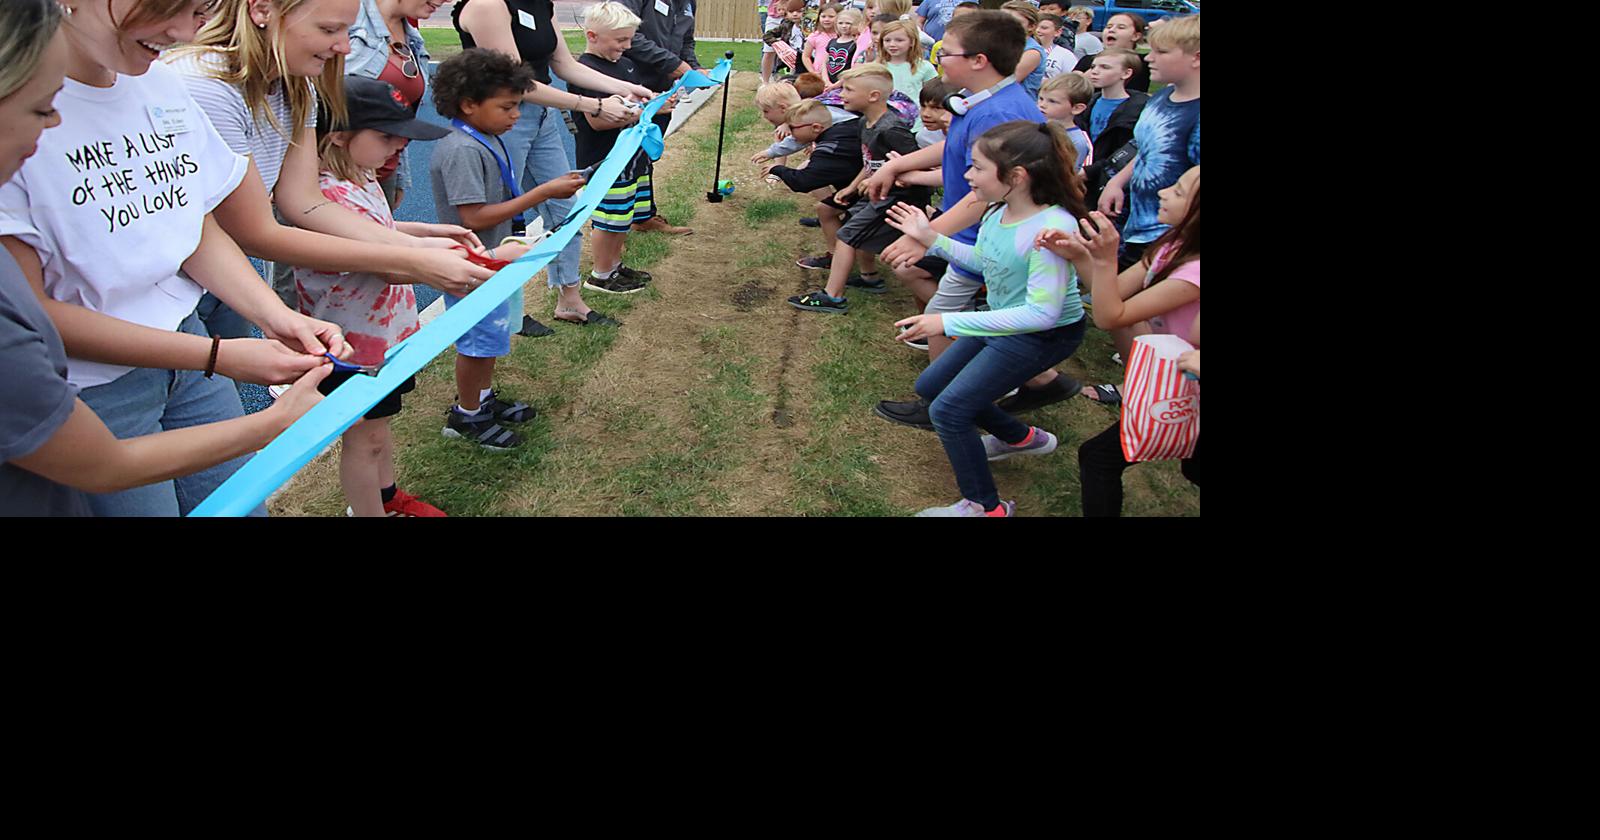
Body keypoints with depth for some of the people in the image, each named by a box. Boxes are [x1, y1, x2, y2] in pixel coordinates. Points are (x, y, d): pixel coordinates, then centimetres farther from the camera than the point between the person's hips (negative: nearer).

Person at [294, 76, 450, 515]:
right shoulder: (331, 196, -30)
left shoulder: (360, 177, 3)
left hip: (386, 328, 10)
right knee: (364, 436, 8)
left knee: (379, 422, 26)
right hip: (355, 344, -10)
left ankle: (386, 496, 46)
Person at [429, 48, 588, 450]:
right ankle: (466, 416, 23)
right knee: (478, 341, 5)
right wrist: (543, 193, -28)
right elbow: (474, 217, -30)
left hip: (493, 261, 9)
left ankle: (484, 399, 40)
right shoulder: (461, 151, -25)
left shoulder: (488, 141, 5)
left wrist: (550, 188, 1)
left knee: (491, 336, 22)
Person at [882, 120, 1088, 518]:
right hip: (1002, 321, 9)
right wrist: (931, 238, -4)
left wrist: (949, 322, -37)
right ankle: (1020, 437, 36)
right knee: (930, 386, 18)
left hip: (1043, 335, -9)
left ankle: (984, 506, 6)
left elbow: (1042, 313, -36)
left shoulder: (1053, 228, -34)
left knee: (948, 410, -13)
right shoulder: (1000, 210, -10)